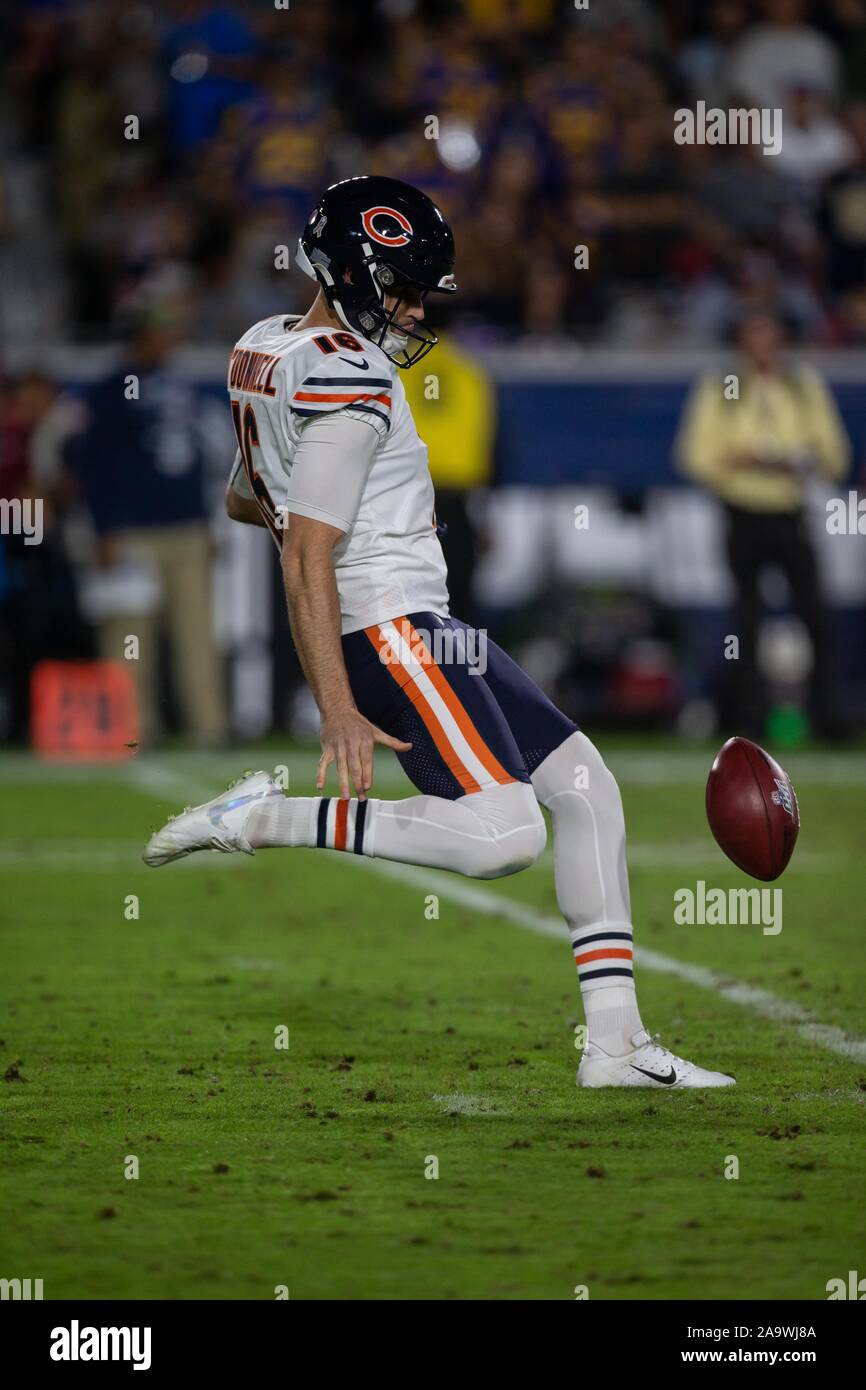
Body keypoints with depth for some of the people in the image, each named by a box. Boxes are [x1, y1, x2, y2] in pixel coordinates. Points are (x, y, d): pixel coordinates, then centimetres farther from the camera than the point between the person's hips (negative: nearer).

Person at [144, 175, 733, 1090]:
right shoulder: (350, 383, -16)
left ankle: (614, 1042, 5)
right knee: (503, 836, -23)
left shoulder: (267, 352, 14)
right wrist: (338, 712, -25)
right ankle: (262, 819, -11)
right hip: (392, 629, -11)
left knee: (585, 785, 9)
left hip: (417, 628, 11)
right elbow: (306, 561, -22)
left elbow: (242, 500, 29)